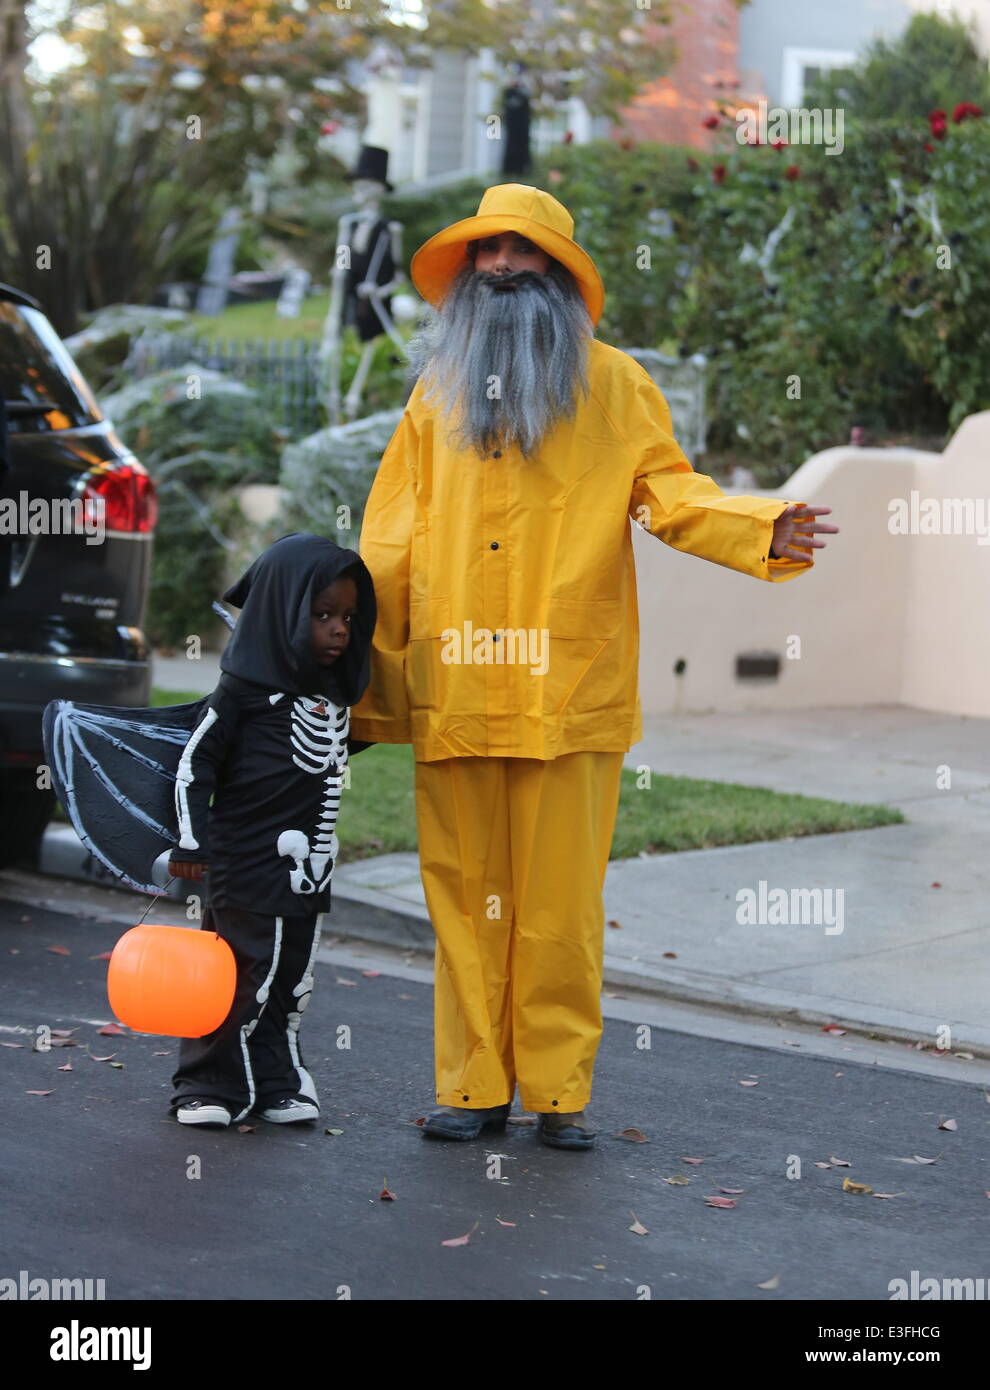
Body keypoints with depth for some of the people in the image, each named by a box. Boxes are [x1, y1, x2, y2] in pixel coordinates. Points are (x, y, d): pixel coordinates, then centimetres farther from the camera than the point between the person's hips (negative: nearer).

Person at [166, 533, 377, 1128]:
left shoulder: (338, 689, 10)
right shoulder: (246, 687, -10)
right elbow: (196, 762, -9)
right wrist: (192, 842, -13)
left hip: (311, 871, 6)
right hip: (247, 869, -6)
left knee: (292, 978, 11)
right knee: (243, 975, -3)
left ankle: (279, 1080, 21)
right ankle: (212, 1084, 9)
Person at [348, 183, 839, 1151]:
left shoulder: (613, 385, 8)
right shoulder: (438, 393, 15)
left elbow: (666, 490, 0)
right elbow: (389, 546, 15)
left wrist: (764, 529, -18)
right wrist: (361, 674, 11)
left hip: (568, 695, -2)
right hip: (452, 694, 2)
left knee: (561, 904, 0)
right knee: (464, 898, 5)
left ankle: (558, 1090, 9)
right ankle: (472, 1087, 13)